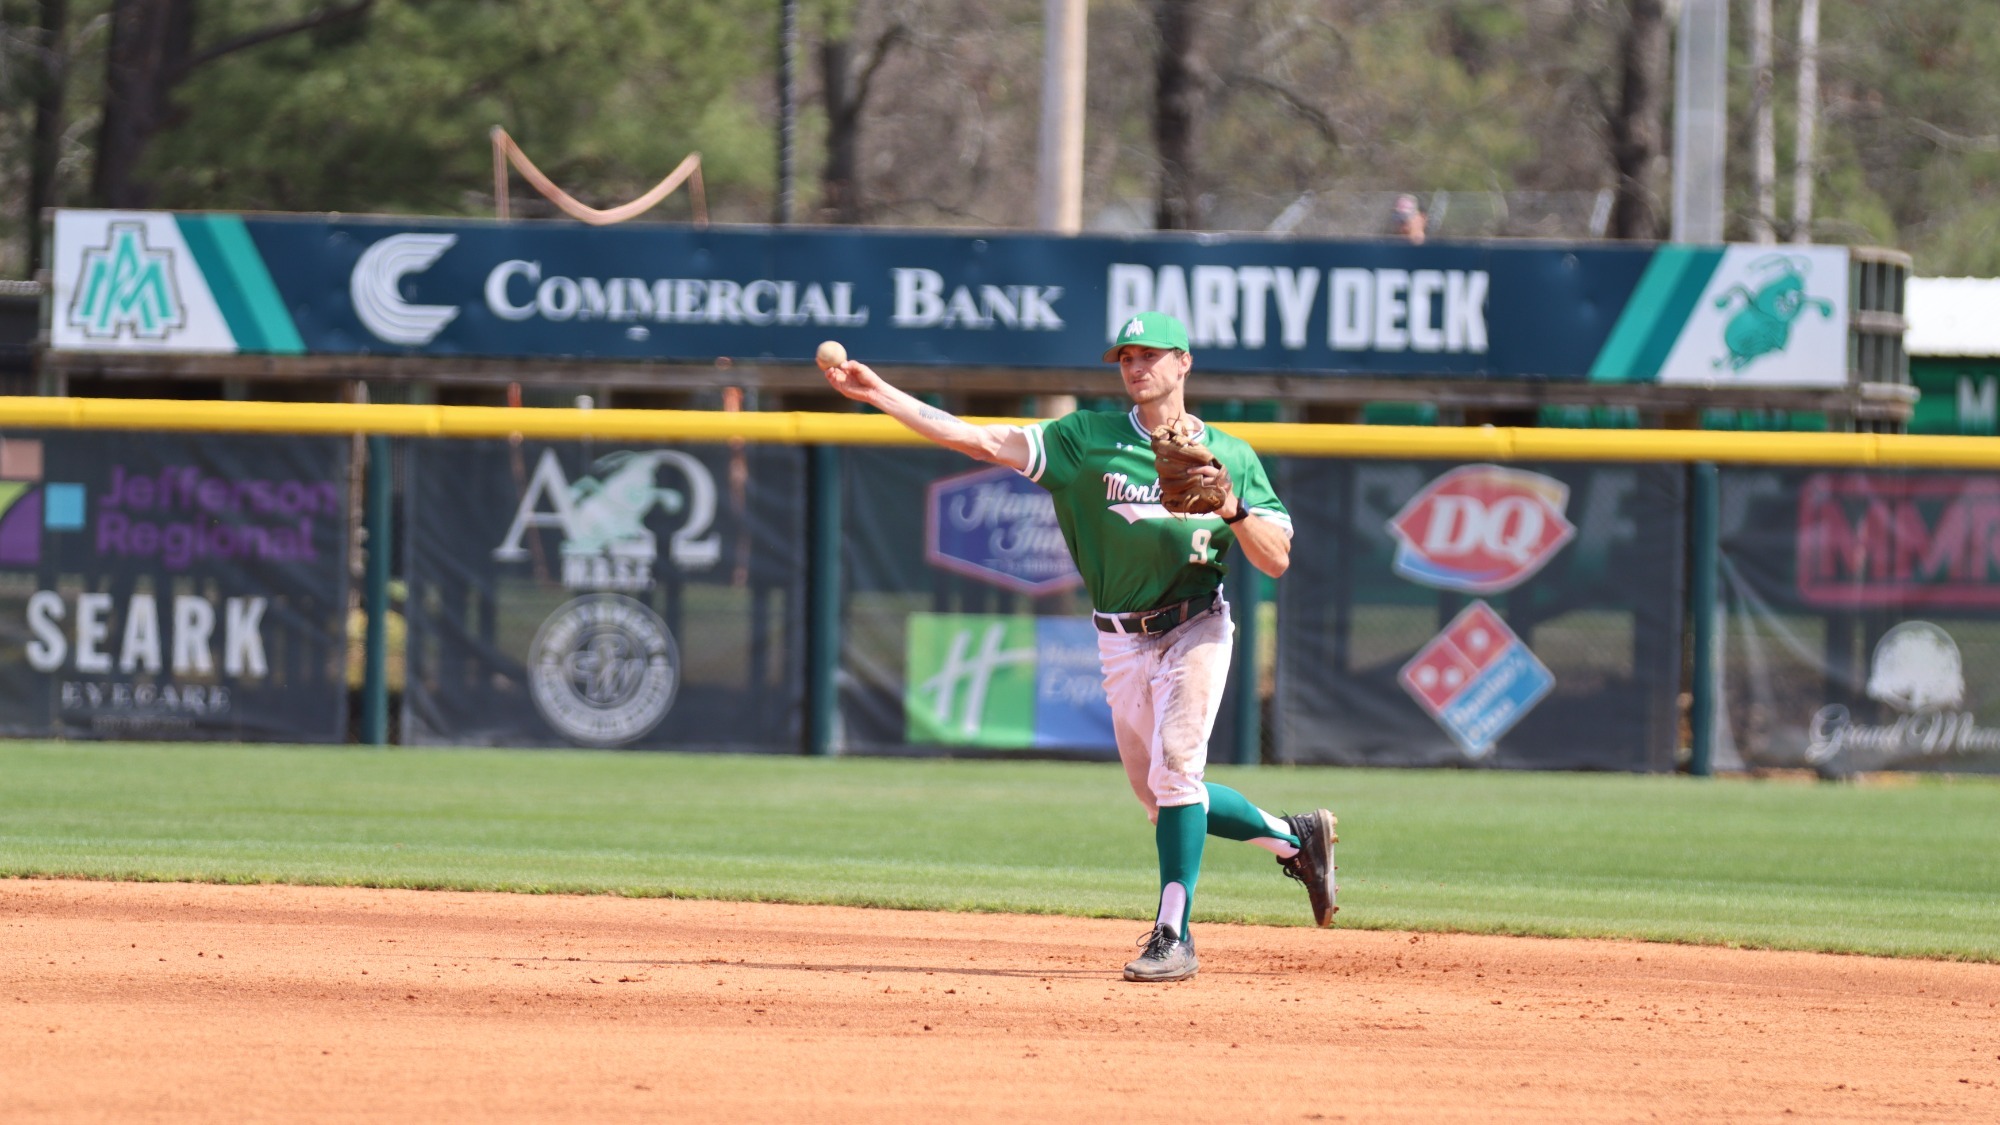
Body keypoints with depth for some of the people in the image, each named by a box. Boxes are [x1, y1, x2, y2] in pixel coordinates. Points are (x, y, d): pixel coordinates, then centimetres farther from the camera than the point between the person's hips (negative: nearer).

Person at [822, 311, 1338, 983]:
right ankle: (1295, 839, 29)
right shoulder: (1089, 438, 0)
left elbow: (1277, 561, -3)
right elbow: (987, 442, -9)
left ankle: (1174, 938, -17)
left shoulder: (1231, 456, -1)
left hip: (1195, 630, -3)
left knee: (1175, 764, -21)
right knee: (1161, 797, 7)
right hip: (1122, 644, 3)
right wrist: (881, 395, -18)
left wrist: (1233, 510, -23)